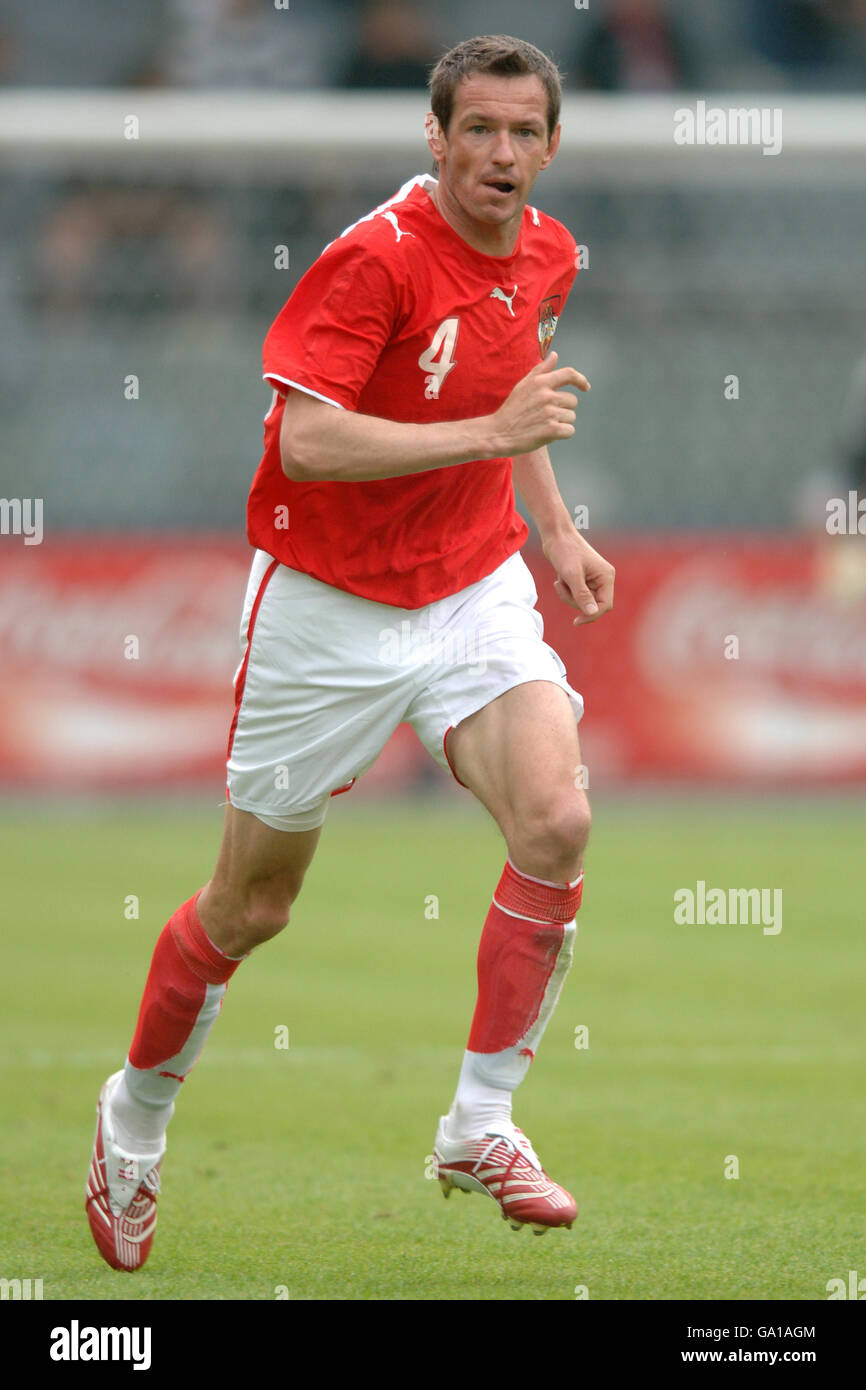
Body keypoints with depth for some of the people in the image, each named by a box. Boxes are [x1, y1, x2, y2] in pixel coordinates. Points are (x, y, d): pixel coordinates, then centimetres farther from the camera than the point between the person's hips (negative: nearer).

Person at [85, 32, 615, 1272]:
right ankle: (135, 1121, 32)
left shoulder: (547, 257, 2)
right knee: (252, 906, 7)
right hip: (330, 604, -5)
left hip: (474, 591, 5)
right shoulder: (377, 257, -21)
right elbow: (307, 439, -31)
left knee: (557, 822, -20)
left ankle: (481, 1126, -8)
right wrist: (492, 431, -33)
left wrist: (555, 530, 16)